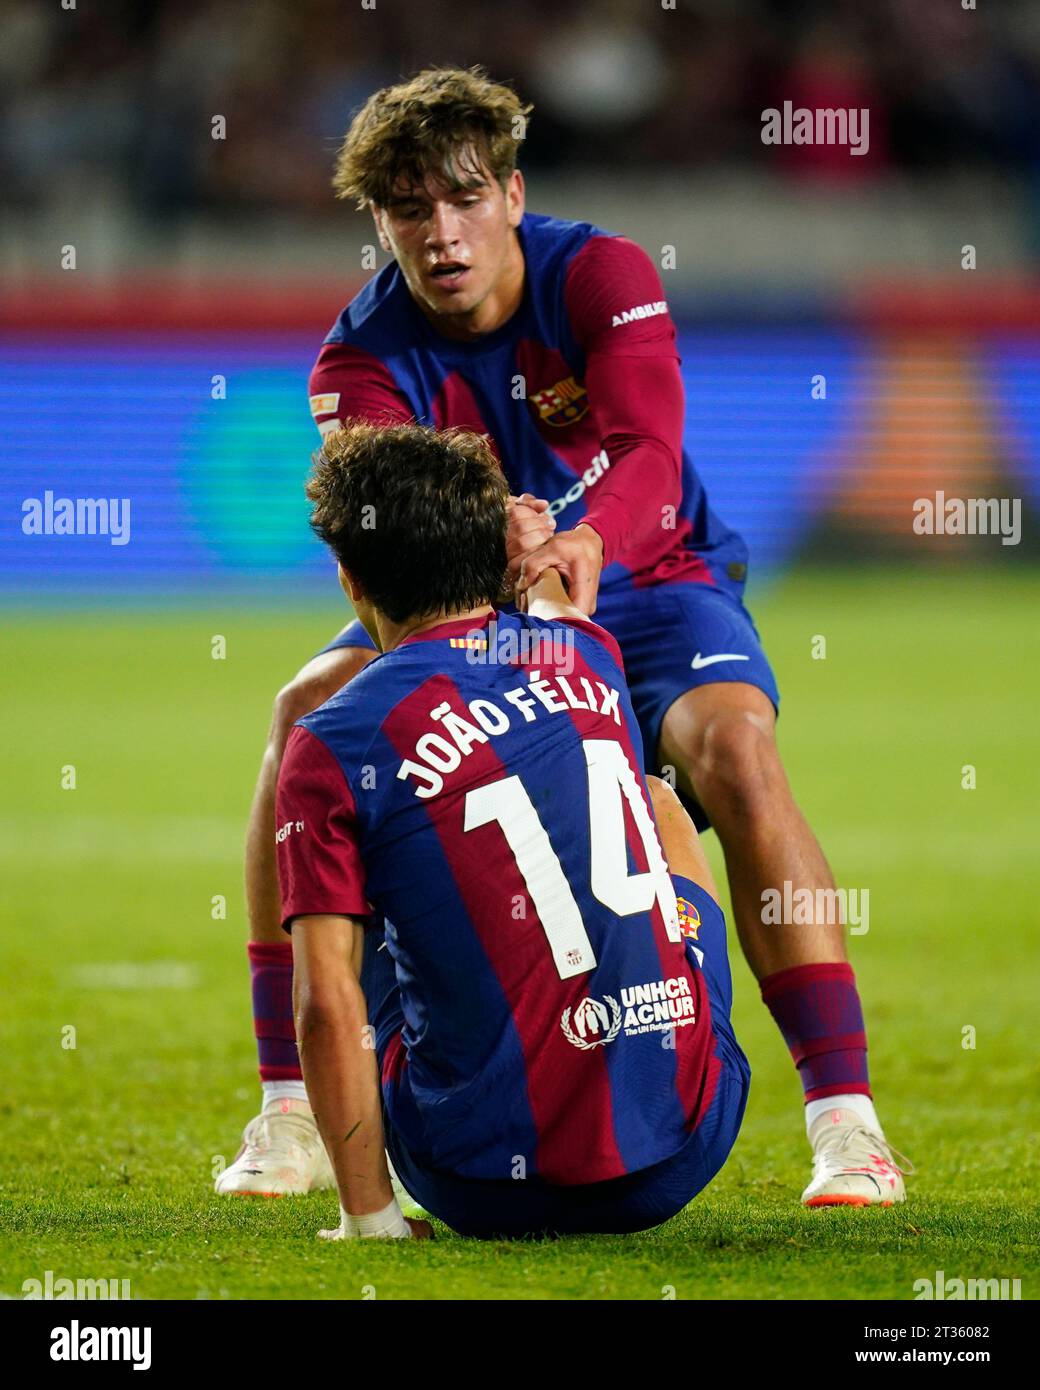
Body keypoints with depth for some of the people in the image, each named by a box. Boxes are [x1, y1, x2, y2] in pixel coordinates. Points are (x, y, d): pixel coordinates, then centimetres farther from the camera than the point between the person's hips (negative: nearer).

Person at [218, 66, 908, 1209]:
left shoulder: (601, 276, -15)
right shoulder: (362, 360, -14)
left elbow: (650, 455, -30)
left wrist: (586, 544, -54)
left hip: (647, 582, -1)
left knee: (735, 747, -32)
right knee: (310, 710, -26)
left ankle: (843, 1115, -28)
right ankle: (291, 1114, -22)